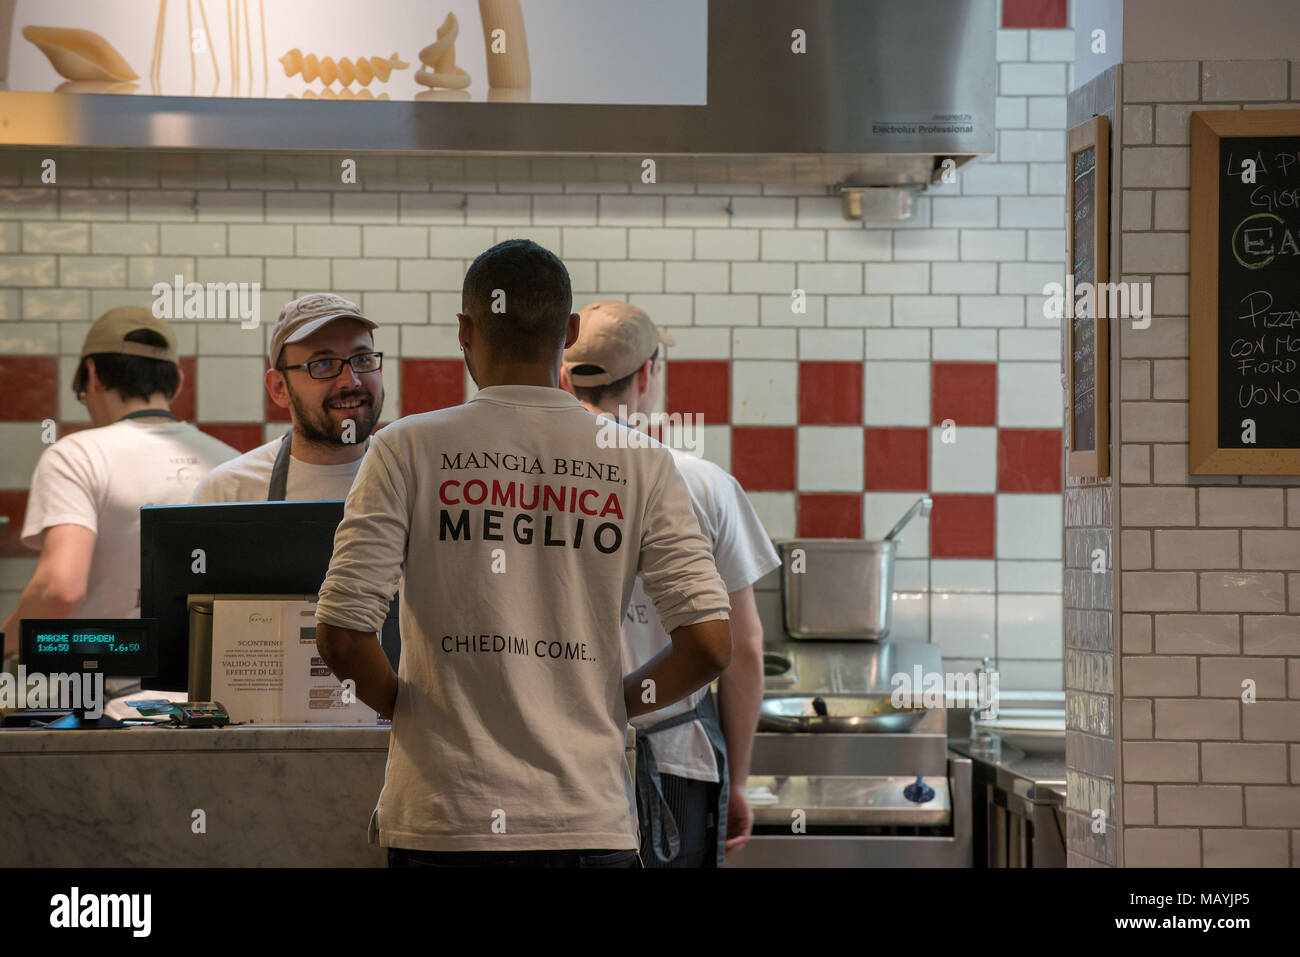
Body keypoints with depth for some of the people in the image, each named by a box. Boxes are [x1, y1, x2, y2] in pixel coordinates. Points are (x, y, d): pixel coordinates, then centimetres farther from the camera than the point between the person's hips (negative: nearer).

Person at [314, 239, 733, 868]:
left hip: (444, 822, -1)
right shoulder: (639, 461, 2)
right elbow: (709, 643, -5)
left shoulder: (407, 449, -2)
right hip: (591, 824, 1)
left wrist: (405, 707, 10)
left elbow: (341, 632, -9)